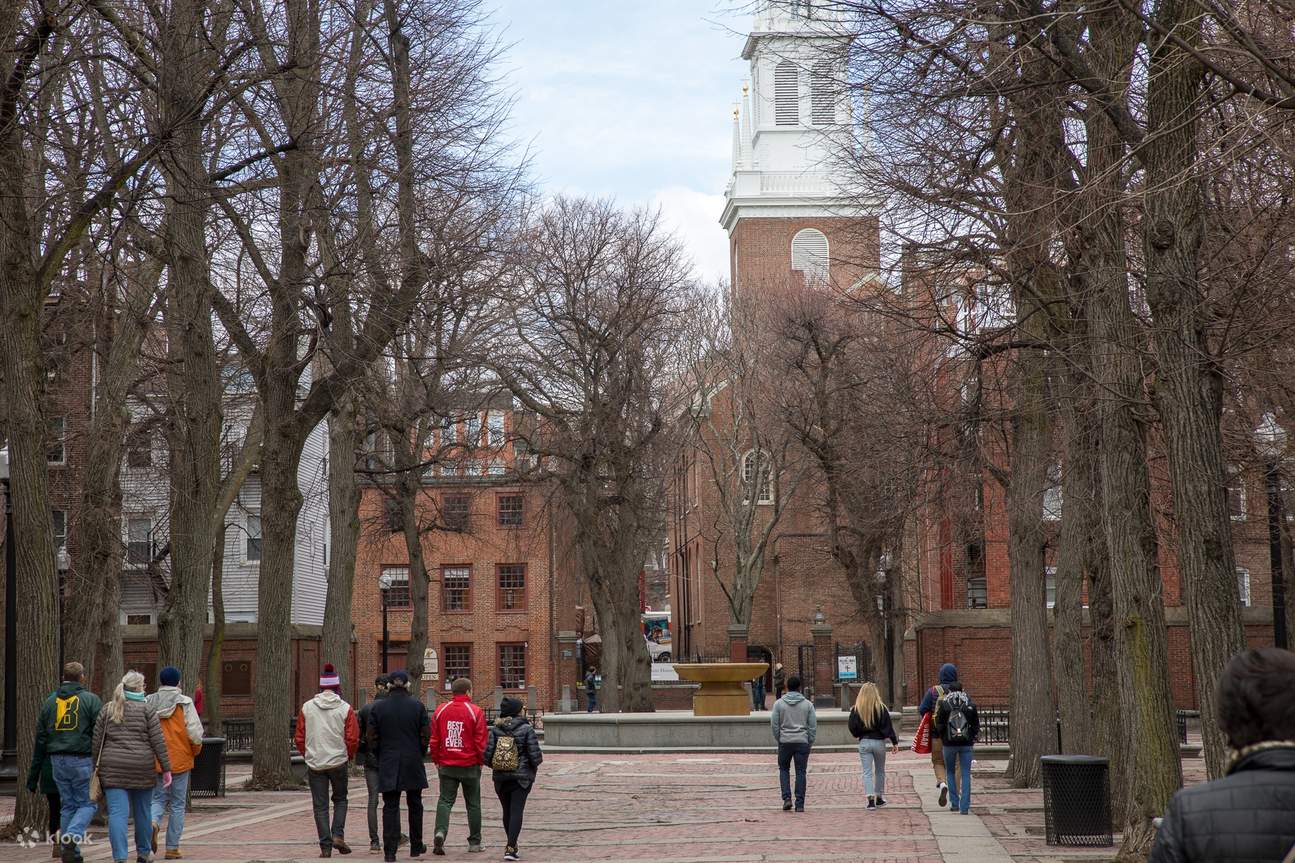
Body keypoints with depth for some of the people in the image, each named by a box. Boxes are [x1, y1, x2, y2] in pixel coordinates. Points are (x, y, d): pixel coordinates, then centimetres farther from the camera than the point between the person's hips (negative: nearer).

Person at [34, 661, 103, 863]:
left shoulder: (50, 701, 12)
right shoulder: (91, 700, -3)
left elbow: (40, 738, 14)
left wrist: (35, 769, 18)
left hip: (58, 761, 5)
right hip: (83, 760, -5)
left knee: (67, 805, 11)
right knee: (87, 803, 3)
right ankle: (72, 837, -20)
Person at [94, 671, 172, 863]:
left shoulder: (107, 709, 7)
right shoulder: (146, 709, -1)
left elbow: (97, 741, 7)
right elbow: (158, 741, -5)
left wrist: (96, 767, 15)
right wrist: (166, 769, -1)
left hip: (113, 768, 1)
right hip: (142, 768, -1)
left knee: (117, 813, -4)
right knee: (143, 811, 15)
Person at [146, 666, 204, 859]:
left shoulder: (148, 703, 3)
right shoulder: (184, 703, -7)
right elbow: (195, 733, -13)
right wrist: (195, 751, 6)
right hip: (180, 761, -2)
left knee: (159, 799, 15)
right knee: (177, 804, 8)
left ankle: (153, 823, -17)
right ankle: (172, 848, 9)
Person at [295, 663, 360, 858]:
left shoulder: (307, 707, 0)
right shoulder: (345, 708, -6)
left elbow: (299, 738, 4)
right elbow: (353, 739, -6)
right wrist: (349, 755, 13)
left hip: (315, 763, 1)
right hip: (338, 762, -1)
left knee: (320, 805, 7)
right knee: (340, 799, 18)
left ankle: (325, 846, 4)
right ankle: (338, 834, 1)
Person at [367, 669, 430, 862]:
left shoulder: (378, 707, -4)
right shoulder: (417, 706, -3)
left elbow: (372, 738, -2)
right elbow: (425, 736, -2)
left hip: (388, 764, -1)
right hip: (413, 763, 1)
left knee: (390, 807, 1)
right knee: (414, 805, 15)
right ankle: (416, 846, 24)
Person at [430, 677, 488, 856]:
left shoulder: (440, 710, 1)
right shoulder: (476, 712, -10)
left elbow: (434, 739, 5)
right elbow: (481, 741, -9)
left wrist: (436, 761, 14)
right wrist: (481, 761, 5)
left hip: (446, 765, 2)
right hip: (470, 766, -2)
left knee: (445, 800, 5)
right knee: (473, 804, 10)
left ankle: (440, 831, -18)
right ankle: (474, 842, 16)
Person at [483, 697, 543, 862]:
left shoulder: (495, 729, -1)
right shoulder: (526, 729, -9)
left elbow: (487, 755, -5)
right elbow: (535, 756, -12)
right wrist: (534, 764, 11)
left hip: (500, 778, 3)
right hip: (522, 777, -3)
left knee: (507, 811, 16)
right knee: (516, 811, -4)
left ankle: (511, 844, 27)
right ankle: (510, 847, -14)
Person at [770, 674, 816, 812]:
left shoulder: (779, 703, 0)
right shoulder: (808, 704, 2)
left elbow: (774, 724, -1)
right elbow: (813, 725, 1)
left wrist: (778, 740, 9)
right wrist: (809, 743, 9)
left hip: (785, 742, 0)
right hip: (802, 742, 0)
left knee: (784, 769, 16)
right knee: (800, 772, 4)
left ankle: (787, 798, 2)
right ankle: (800, 804, 2)